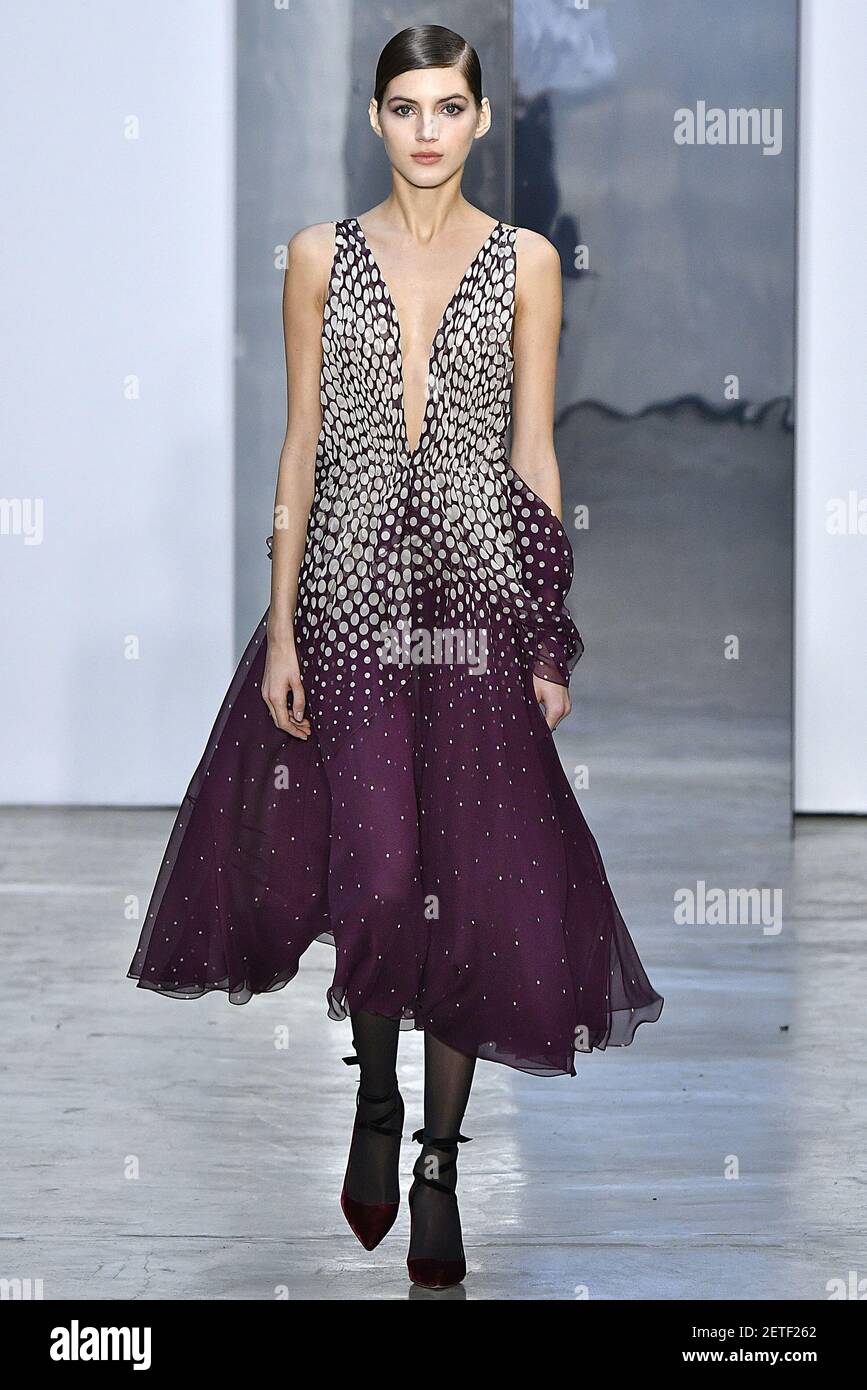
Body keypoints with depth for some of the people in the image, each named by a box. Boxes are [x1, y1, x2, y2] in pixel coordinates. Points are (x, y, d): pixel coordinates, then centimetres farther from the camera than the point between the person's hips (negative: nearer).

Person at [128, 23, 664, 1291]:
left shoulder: (525, 262, 5)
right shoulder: (323, 257, 5)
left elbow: (534, 452, 5)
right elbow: (302, 444, 5)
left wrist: (550, 643, 1)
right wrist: (281, 629, -1)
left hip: (477, 607, 0)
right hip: (351, 600, 0)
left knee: (471, 889, 1)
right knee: (375, 876, -9)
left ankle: (440, 1164, 15)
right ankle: (377, 1100, 20)